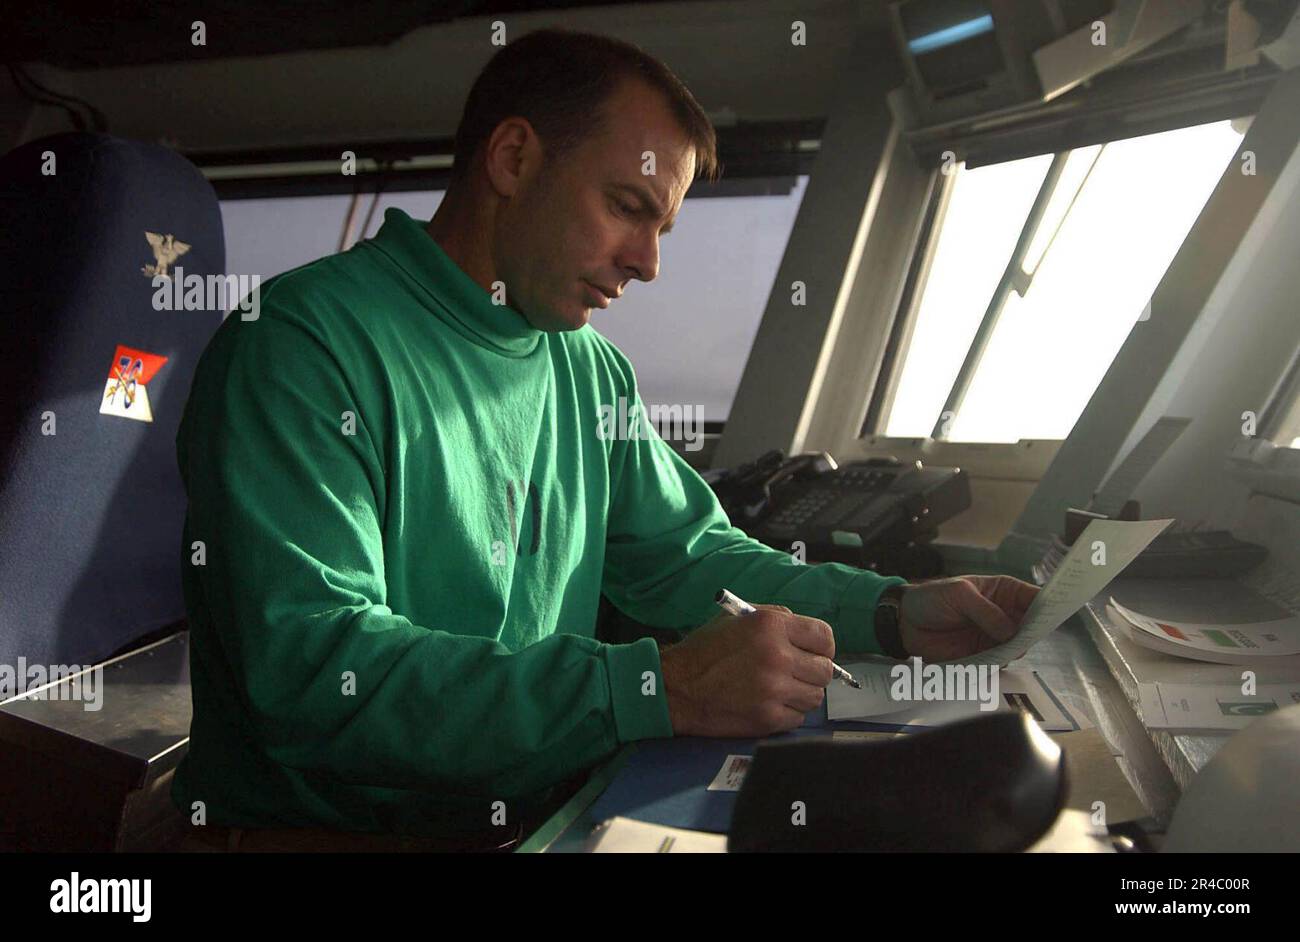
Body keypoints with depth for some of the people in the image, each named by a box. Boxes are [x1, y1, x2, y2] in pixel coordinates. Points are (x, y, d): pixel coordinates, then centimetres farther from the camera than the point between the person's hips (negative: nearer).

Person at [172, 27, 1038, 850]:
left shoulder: (592, 368, 8)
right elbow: (306, 671, -25)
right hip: (320, 827, -5)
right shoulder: (301, 342, -16)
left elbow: (684, 555, 14)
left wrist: (895, 612, 0)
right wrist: (660, 689, -31)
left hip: (538, 815, 6)